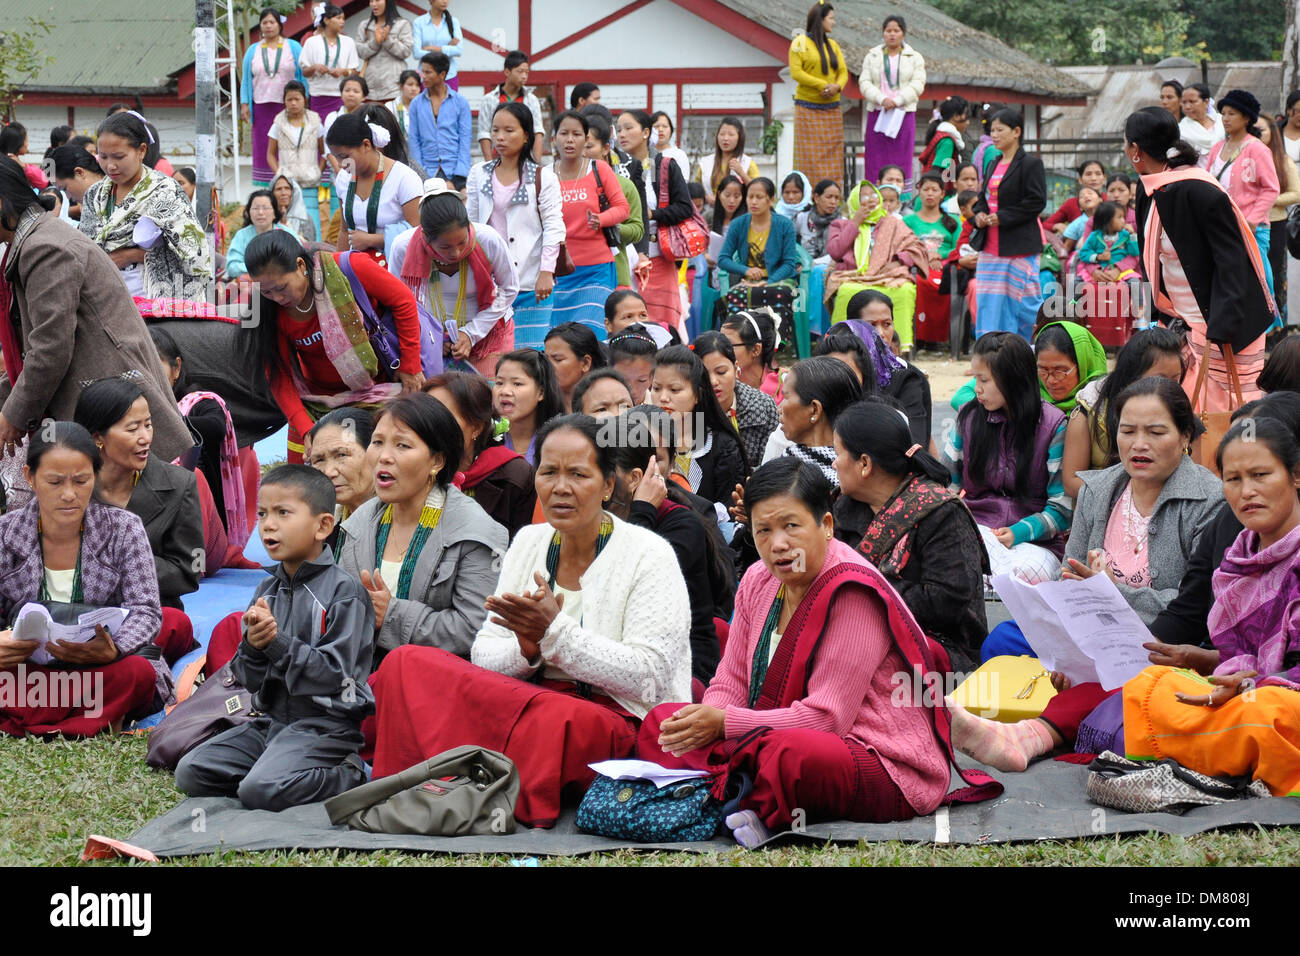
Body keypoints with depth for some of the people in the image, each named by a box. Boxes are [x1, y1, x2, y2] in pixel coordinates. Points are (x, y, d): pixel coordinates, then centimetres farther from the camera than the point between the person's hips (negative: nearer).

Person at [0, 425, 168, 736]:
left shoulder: (123, 529, 1)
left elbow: (145, 611, -8)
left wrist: (112, 649, -31)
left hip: (104, 669, 0)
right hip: (25, 671, 0)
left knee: (138, 672, -35)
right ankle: (94, 717, -26)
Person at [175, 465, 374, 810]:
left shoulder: (344, 591, -11)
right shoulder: (267, 591, 10)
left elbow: (331, 674, -17)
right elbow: (250, 679, 8)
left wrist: (276, 641, -22)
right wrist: (253, 645, -14)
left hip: (325, 723, -7)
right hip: (272, 719, 7)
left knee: (261, 791, -28)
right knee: (190, 772, -5)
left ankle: (349, 777, -5)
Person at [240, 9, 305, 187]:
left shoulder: (293, 47, 6)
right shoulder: (253, 51, 13)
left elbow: (303, 74, 5)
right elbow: (246, 79, 14)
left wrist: (304, 102, -3)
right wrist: (244, 104, 4)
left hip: (288, 106, -2)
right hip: (262, 106, 2)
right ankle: (267, 187, 1)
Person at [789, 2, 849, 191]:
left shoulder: (833, 44, 13)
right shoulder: (800, 43, -3)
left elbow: (843, 71, 10)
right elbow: (796, 72, -11)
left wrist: (838, 86, -12)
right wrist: (822, 85, -17)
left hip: (832, 108, 5)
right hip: (808, 108, -5)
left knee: (833, 151, 3)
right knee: (810, 153, -6)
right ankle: (808, 195, -5)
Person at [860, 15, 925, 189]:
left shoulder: (915, 58, 8)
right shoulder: (872, 57, 11)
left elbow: (917, 84, -2)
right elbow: (864, 83, 1)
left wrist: (897, 101, -16)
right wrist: (882, 99, -17)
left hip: (903, 115, -1)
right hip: (877, 114, 1)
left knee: (901, 163, -4)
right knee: (875, 163, -3)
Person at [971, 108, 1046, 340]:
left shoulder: (1031, 164, -6)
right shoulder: (994, 164, 17)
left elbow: (1037, 202, -13)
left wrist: (1002, 217, -17)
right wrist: (979, 214, 1)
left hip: (1020, 248, -7)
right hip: (991, 248, 7)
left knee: (1021, 304, -3)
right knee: (988, 306, 6)